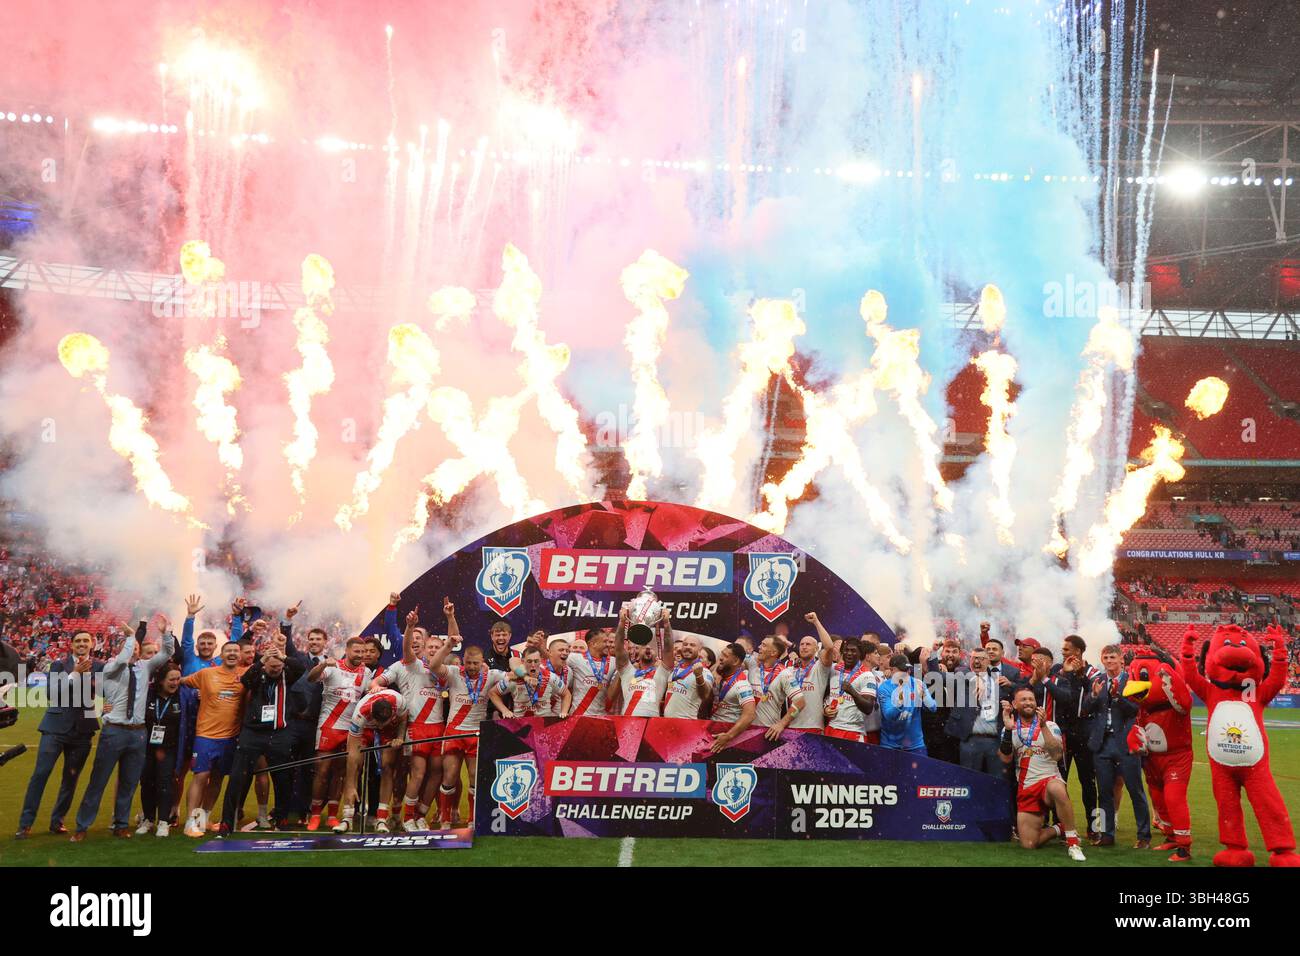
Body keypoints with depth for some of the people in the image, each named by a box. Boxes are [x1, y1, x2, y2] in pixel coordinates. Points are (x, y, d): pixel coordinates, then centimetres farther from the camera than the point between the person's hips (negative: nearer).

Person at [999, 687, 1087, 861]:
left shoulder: (1050, 726, 3)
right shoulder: (1009, 729, 9)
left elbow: (1057, 755, -14)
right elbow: (1006, 758, -5)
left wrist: (1043, 726, -20)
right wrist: (1008, 729, -15)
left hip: (1049, 779, -3)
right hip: (1026, 789, 3)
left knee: (1056, 789, -42)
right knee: (1029, 844, -7)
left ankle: (1072, 840, -25)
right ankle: (1058, 829, 22)